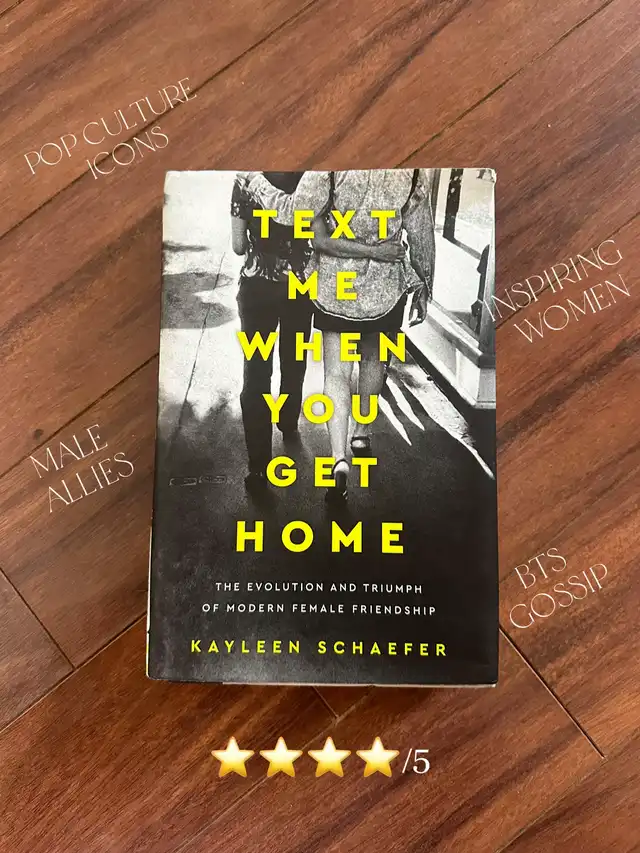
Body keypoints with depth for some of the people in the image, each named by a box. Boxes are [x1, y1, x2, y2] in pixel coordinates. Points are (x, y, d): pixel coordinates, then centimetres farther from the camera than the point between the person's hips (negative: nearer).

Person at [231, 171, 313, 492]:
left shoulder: (246, 180, -6)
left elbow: (238, 246, -5)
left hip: (257, 287, -1)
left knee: (256, 373, 1)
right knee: (294, 363, 22)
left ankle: (259, 466, -1)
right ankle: (288, 425, 45)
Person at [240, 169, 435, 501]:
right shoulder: (417, 167, -6)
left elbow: (294, 212, -17)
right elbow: (420, 229, 0)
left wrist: (252, 178, -3)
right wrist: (423, 283, 11)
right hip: (386, 287, 2)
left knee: (336, 373, 4)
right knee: (373, 360, 22)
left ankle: (339, 458, -8)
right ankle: (363, 434, 35)